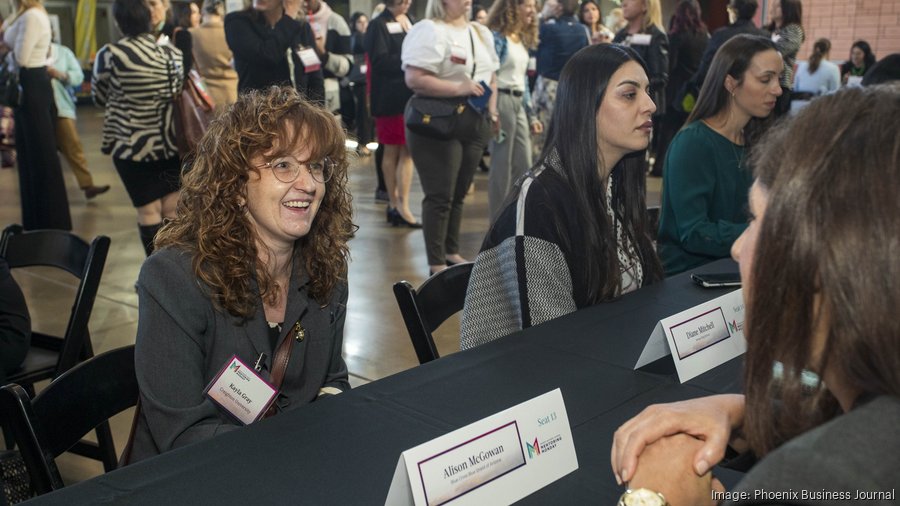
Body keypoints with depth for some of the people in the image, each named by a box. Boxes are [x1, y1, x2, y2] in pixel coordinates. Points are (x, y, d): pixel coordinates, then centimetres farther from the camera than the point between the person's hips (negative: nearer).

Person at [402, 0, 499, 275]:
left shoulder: (481, 33, 15)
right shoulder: (429, 31, -11)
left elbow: (490, 76, 23)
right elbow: (414, 79, -20)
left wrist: (491, 111, 8)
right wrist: (459, 88, -21)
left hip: (474, 123, 7)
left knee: (459, 193, 13)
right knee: (440, 195, -4)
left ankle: (452, 252, 25)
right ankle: (436, 264, 3)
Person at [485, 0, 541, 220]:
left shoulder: (523, 39, 16)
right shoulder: (497, 37, -9)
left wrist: (530, 115, 17)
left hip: (519, 103, 8)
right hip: (502, 101, -8)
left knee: (524, 165, 7)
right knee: (502, 165, -2)